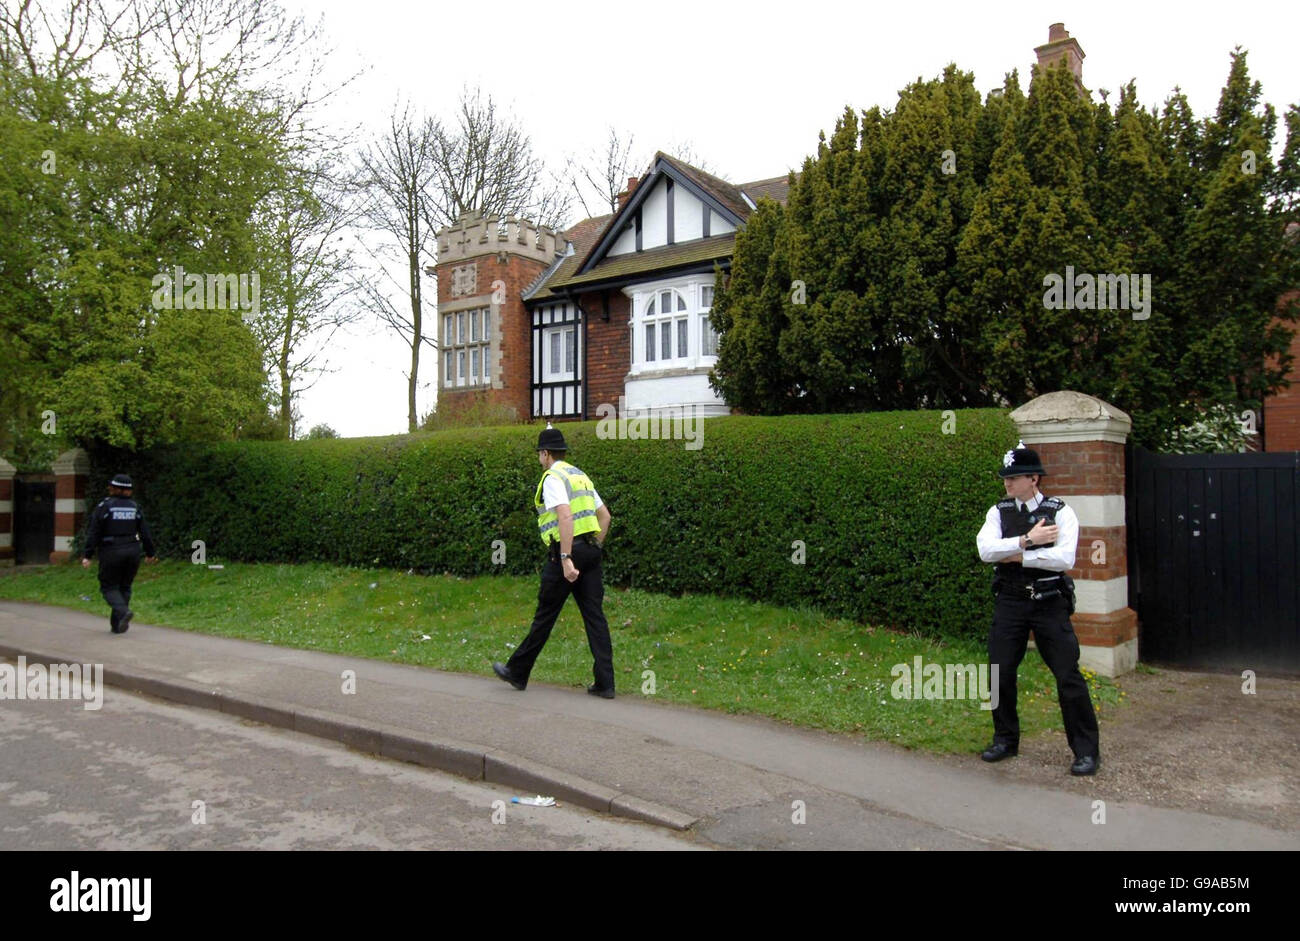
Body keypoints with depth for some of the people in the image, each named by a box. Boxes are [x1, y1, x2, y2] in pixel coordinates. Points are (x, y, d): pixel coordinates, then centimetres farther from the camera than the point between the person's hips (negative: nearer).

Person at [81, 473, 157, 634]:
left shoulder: (104, 505, -7)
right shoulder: (134, 506, 5)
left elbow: (93, 533, -9)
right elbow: (144, 532, 7)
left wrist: (87, 555, -7)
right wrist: (150, 553, 17)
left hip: (111, 552, -4)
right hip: (132, 551, 4)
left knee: (108, 587, 7)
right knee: (124, 587, 13)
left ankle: (123, 611, -19)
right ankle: (117, 624, 11)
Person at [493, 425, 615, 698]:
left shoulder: (552, 478, -8)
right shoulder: (580, 476, 19)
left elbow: (565, 516, -23)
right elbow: (605, 515, 21)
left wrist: (566, 559, -26)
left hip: (567, 553, -7)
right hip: (590, 553, 8)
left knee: (545, 616, 4)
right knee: (594, 616, 4)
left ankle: (518, 672, 20)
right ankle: (605, 683, 1)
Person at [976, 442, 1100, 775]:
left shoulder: (1060, 512, -4)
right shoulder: (999, 512, 5)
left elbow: (1065, 558, -18)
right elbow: (986, 549, -11)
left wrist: (1018, 556, -13)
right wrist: (1028, 540, -17)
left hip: (1050, 603, -3)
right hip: (1010, 601, 3)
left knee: (1068, 676, -2)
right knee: (1000, 673, 8)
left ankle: (1086, 750, 13)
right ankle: (1006, 740, 27)